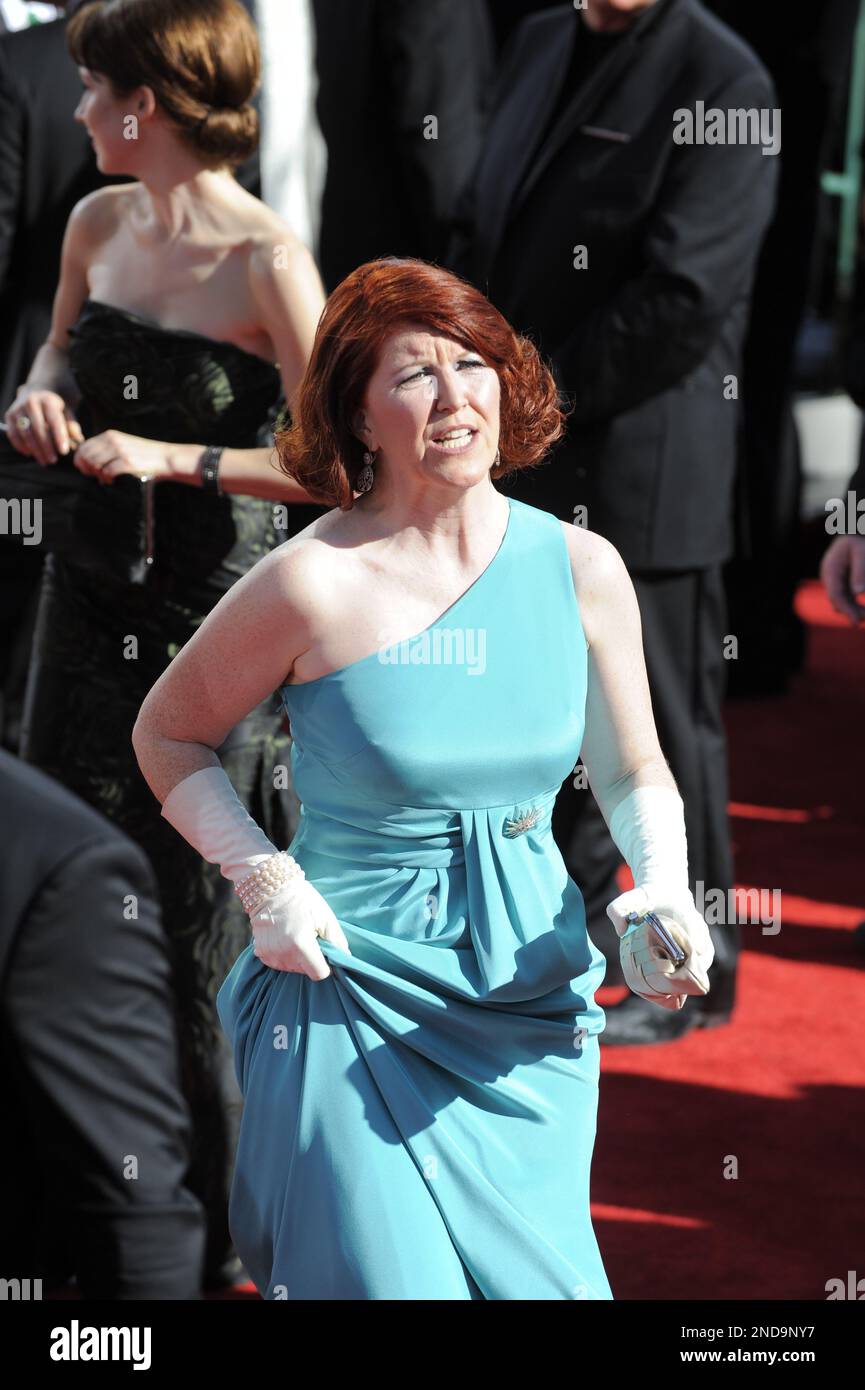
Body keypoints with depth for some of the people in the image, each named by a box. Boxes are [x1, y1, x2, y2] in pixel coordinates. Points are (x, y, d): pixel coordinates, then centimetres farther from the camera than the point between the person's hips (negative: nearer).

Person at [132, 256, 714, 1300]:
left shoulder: (580, 570, -1)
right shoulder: (316, 584, -11)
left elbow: (634, 775, 9)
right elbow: (168, 736, 2)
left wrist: (663, 892, -10)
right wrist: (264, 881, -10)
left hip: (534, 996, 4)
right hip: (353, 991, -4)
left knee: (540, 1280, 3)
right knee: (387, 1279, -9)